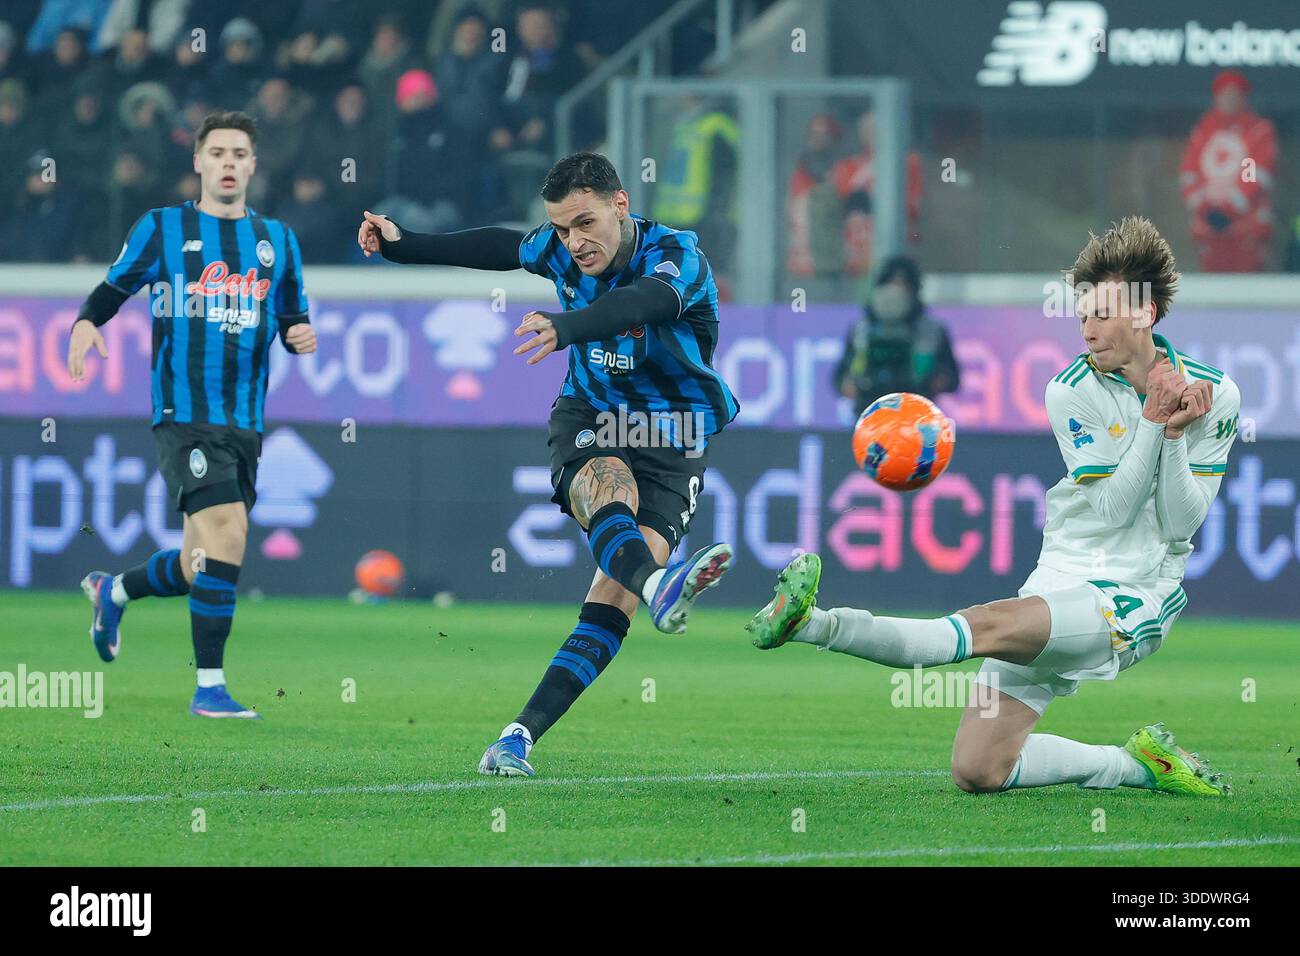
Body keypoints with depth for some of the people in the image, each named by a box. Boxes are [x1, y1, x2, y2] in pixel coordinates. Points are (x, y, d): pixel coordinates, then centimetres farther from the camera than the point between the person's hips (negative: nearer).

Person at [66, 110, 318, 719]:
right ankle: (209, 686, -16)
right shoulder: (161, 229, 4)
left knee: (201, 568, 8)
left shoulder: (276, 240, 14)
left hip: (245, 423, 5)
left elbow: (292, 320, 21)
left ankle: (113, 591, 41)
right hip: (183, 414, -5)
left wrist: (301, 336, -2)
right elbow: (112, 289, 11)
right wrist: (86, 324, -10)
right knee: (227, 532, -23)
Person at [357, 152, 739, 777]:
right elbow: (501, 248, 21)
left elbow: (646, 302, -44)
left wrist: (567, 327, -63)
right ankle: (658, 585, -69)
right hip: (589, 418, 2)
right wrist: (405, 245, 29)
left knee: (613, 602, -19)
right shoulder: (561, 250, -3)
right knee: (608, 487, -36)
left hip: (673, 442, -2)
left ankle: (519, 738, -23)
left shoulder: (675, 256, -20)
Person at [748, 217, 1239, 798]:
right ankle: (1138, 764, 15)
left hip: (1135, 598, -4)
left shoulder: (1215, 394, -2)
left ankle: (816, 624, -45)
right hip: (1061, 577, 4)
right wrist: (1155, 421, -19)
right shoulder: (1073, 392, -1)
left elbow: (1181, 522, -4)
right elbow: (1111, 510, -9)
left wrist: (1174, 432, -18)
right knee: (977, 770, -4)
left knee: (987, 625, -33)